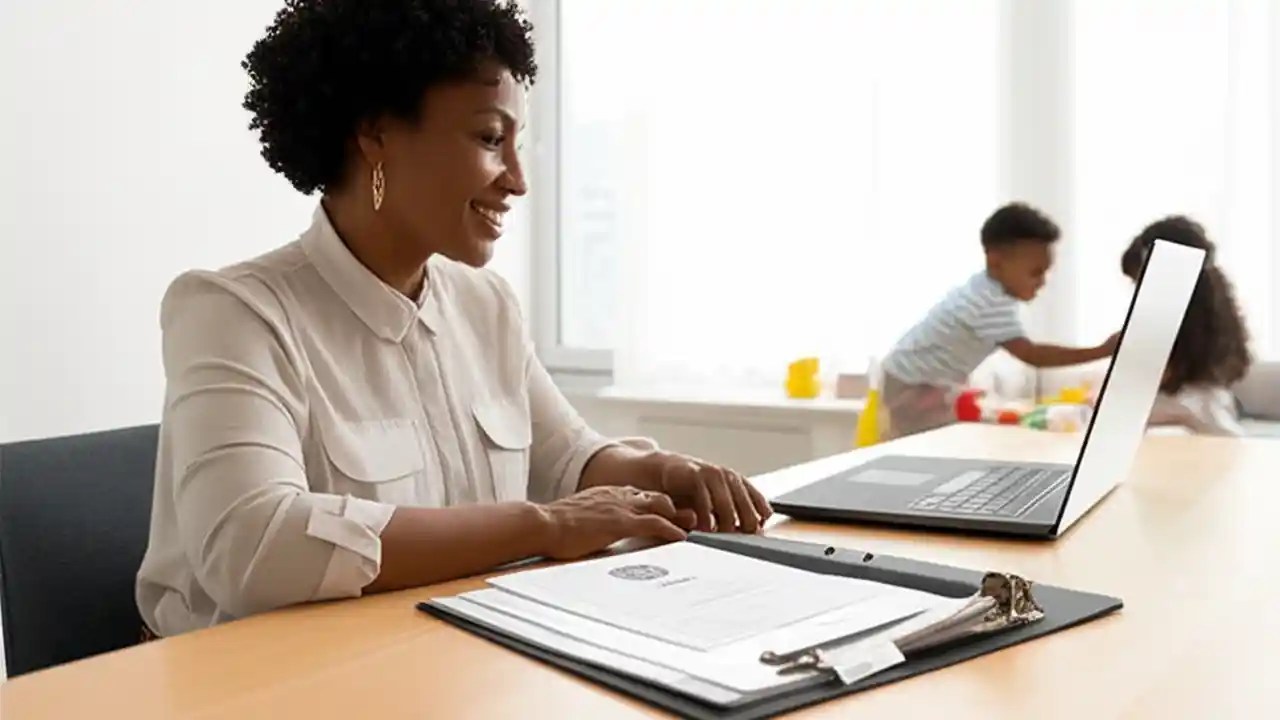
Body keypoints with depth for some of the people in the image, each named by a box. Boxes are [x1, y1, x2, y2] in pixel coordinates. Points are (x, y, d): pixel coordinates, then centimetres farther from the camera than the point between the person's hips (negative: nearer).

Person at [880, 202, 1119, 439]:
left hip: (931, 380, 11)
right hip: (912, 385, -11)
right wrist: (1101, 351, -40)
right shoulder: (989, 304, -33)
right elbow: (1031, 355, -40)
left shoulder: (987, 289, 0)